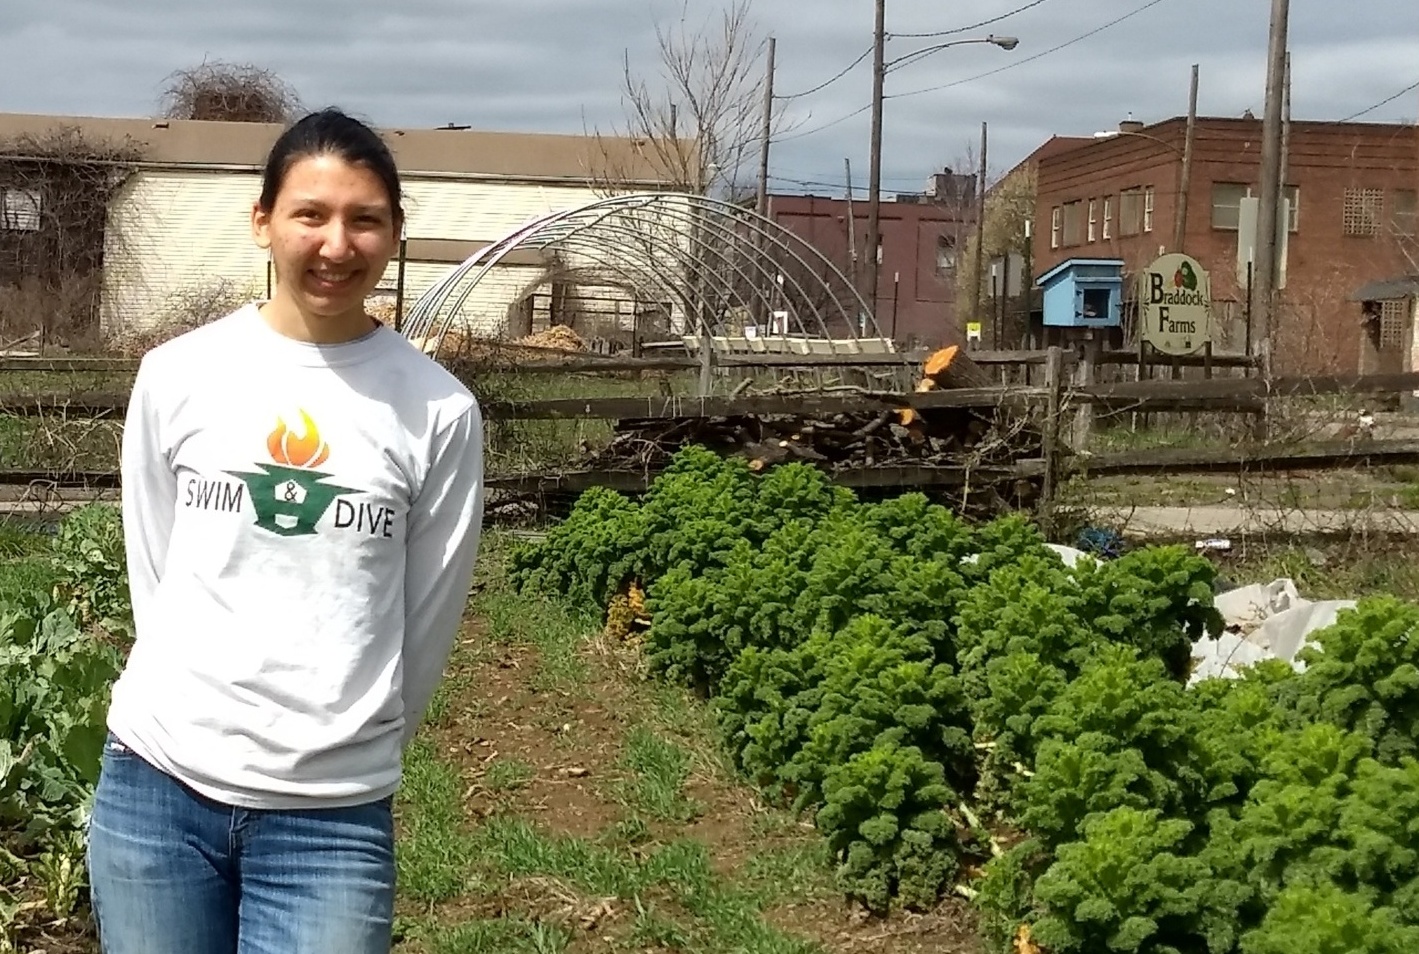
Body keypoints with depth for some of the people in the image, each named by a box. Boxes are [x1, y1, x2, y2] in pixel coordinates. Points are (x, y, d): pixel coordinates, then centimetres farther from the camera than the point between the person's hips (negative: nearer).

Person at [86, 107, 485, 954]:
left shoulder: (439, 411, -5)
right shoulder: (178, 375, -1)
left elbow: (428, 622, 3)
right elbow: (154, 575, 7)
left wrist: (349, 749, 9)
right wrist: (202, 712, 8)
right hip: (157, 786, 2)